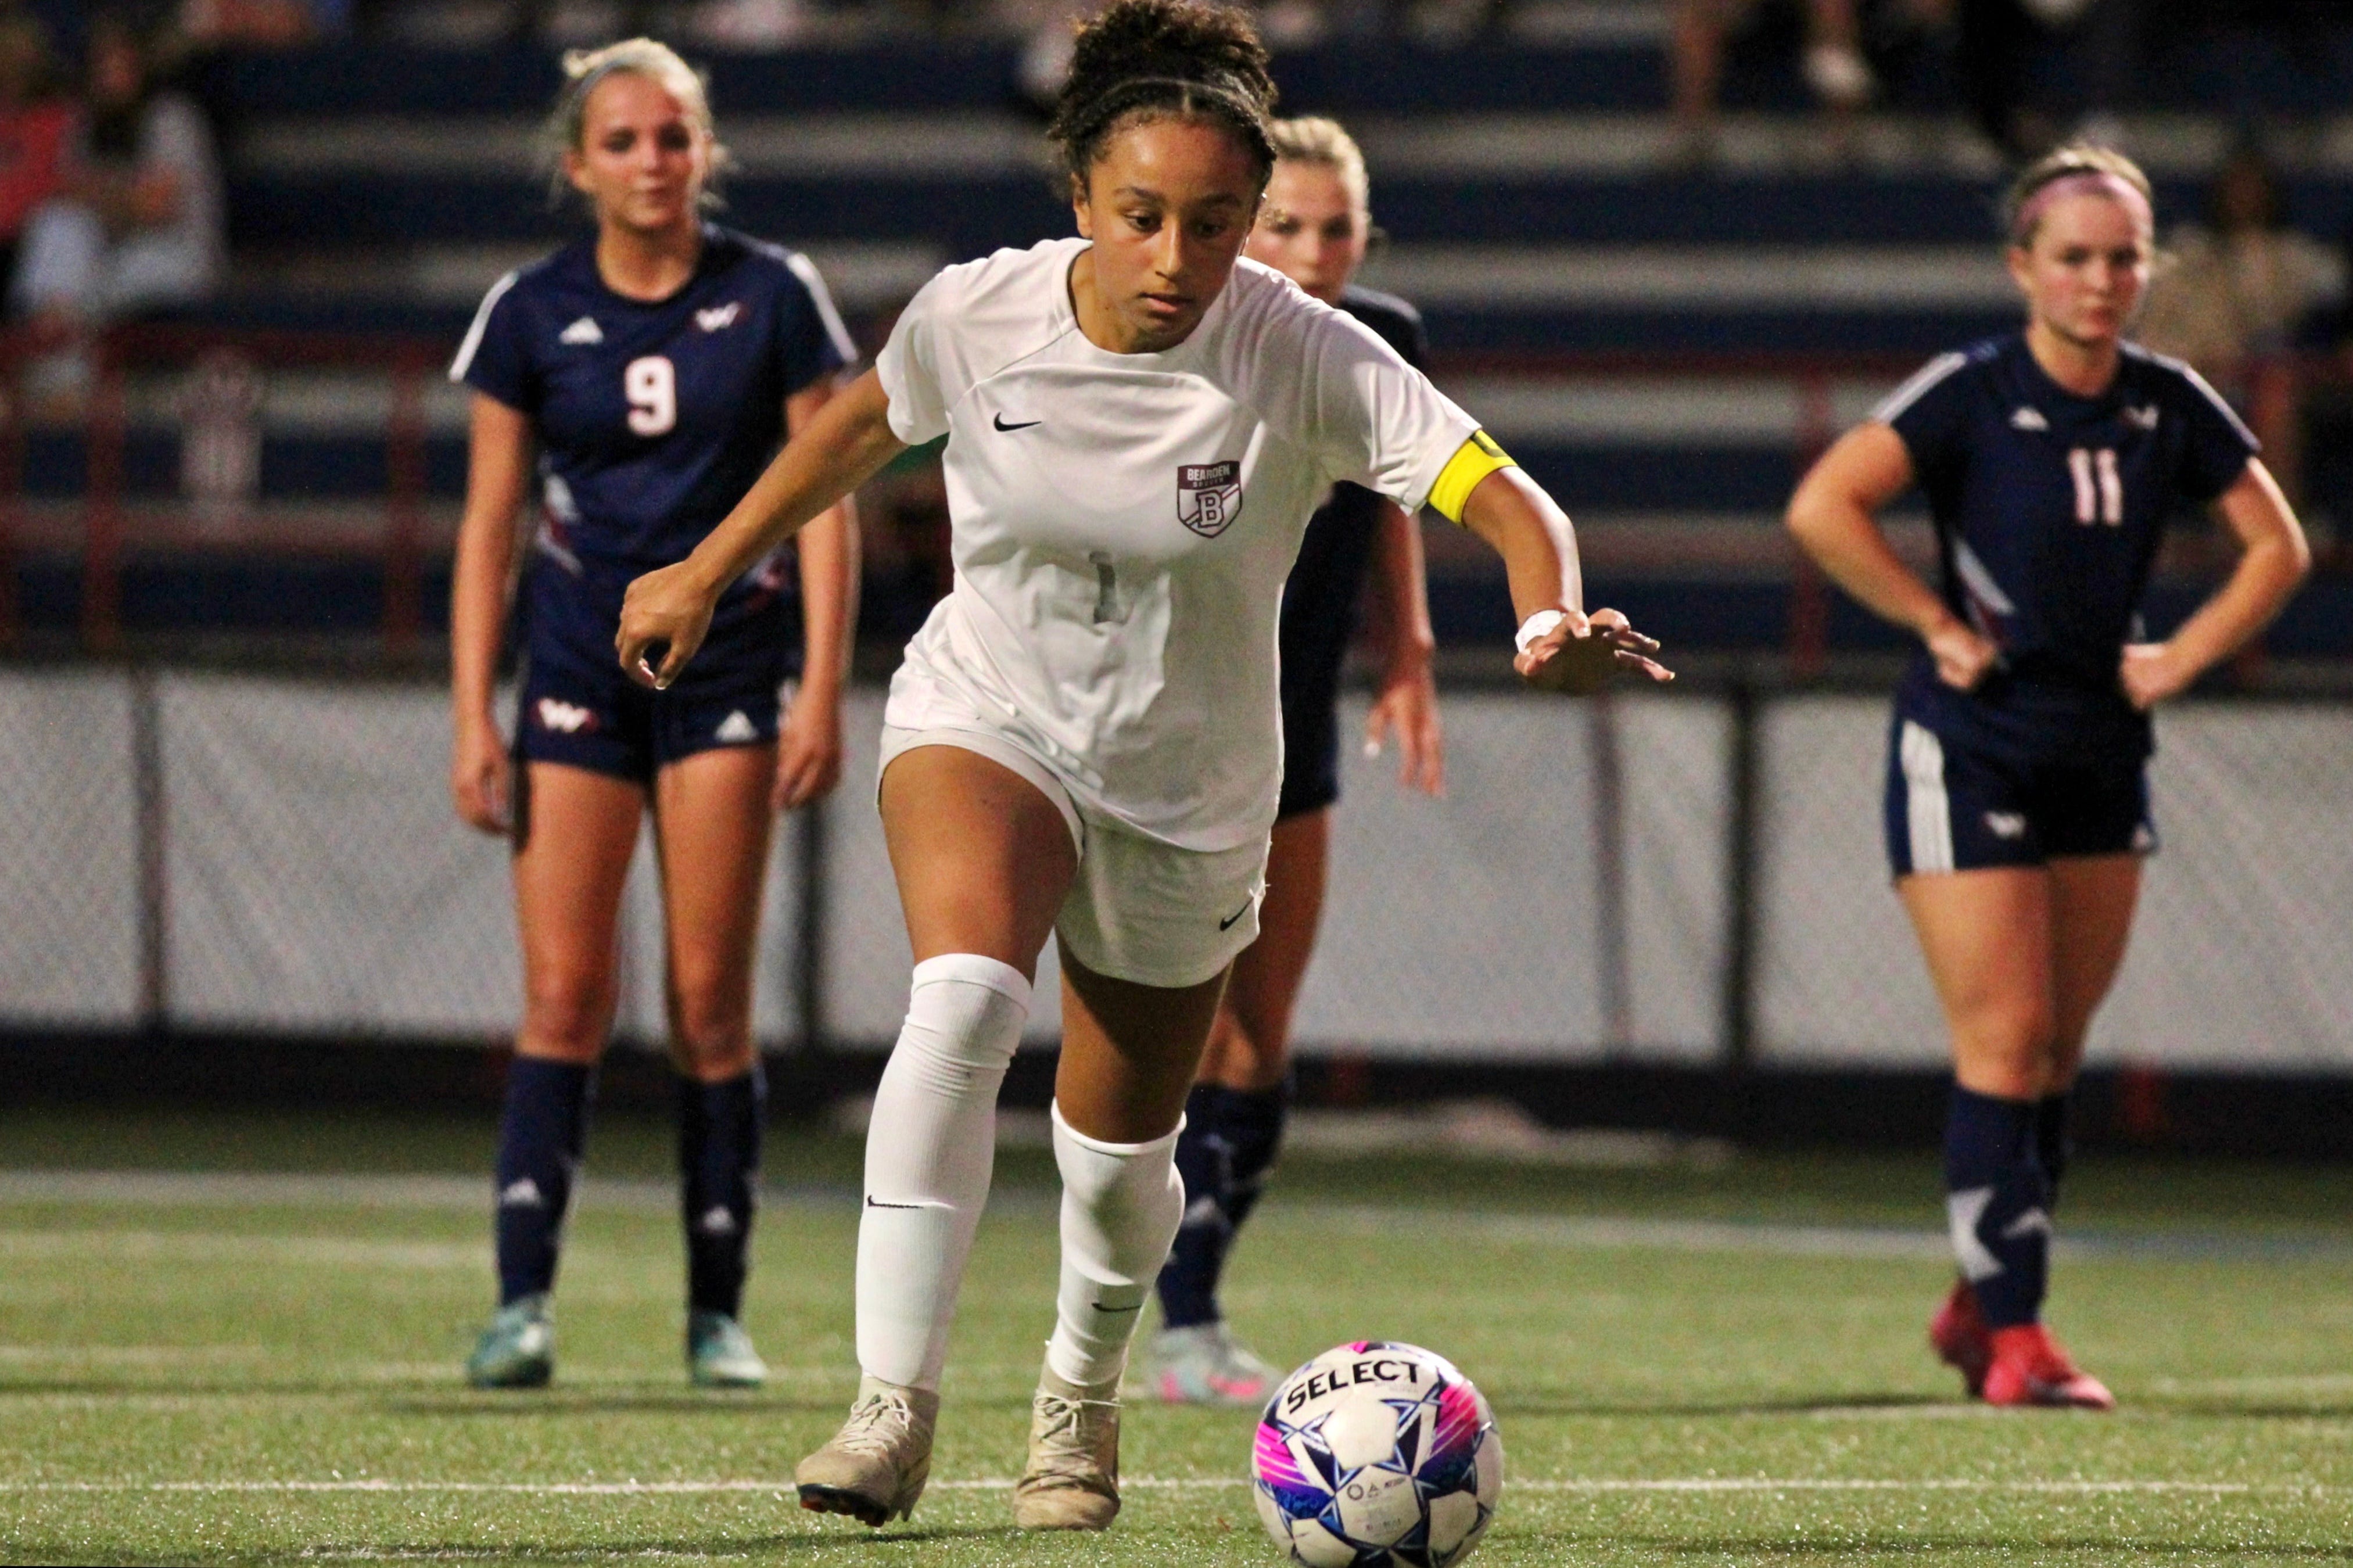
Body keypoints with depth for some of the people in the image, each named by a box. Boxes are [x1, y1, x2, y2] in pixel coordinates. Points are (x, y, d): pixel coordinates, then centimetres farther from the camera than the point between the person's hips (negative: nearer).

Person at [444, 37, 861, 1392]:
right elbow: (489, 526, 5)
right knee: (564, 992, -8)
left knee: (711, 1001, -2)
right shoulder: (533, 313, 2)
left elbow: (825, 503, 0)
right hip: (578, 667, 1)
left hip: (725, 669, -1)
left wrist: (824, 695, -7)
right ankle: (524, 1302, -11)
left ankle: (718, 1312, 5)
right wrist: (474, 718, -1)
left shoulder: (773, 297, -1)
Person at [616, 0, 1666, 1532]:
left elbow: (1508, 501, -28)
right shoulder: (975, 316, -15)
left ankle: (1082, 1393, 47)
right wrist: (703, 576, 16)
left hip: (1189, 795, 1)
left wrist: (1551, 619, -49)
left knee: (1120, 1156, 13)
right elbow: (862, 426, 7)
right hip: (982, 720, 0)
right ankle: (894, 1406, -30)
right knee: (962, 996, -31)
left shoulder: (1306, 359, -22)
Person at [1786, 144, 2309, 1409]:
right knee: (2004, 1043, -10)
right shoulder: (1969, 394, -12)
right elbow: (1822, 510, -23)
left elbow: (2277, 548, 13)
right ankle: (2014, 1336, -7)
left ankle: (1979, 1306, 24)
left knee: (2055, 1054, 10)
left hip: (2102, 757, 5)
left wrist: (2183, 656, 2)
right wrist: (1939, 625, -18)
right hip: (1970, 749, -5)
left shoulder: (2171, 408, 3)